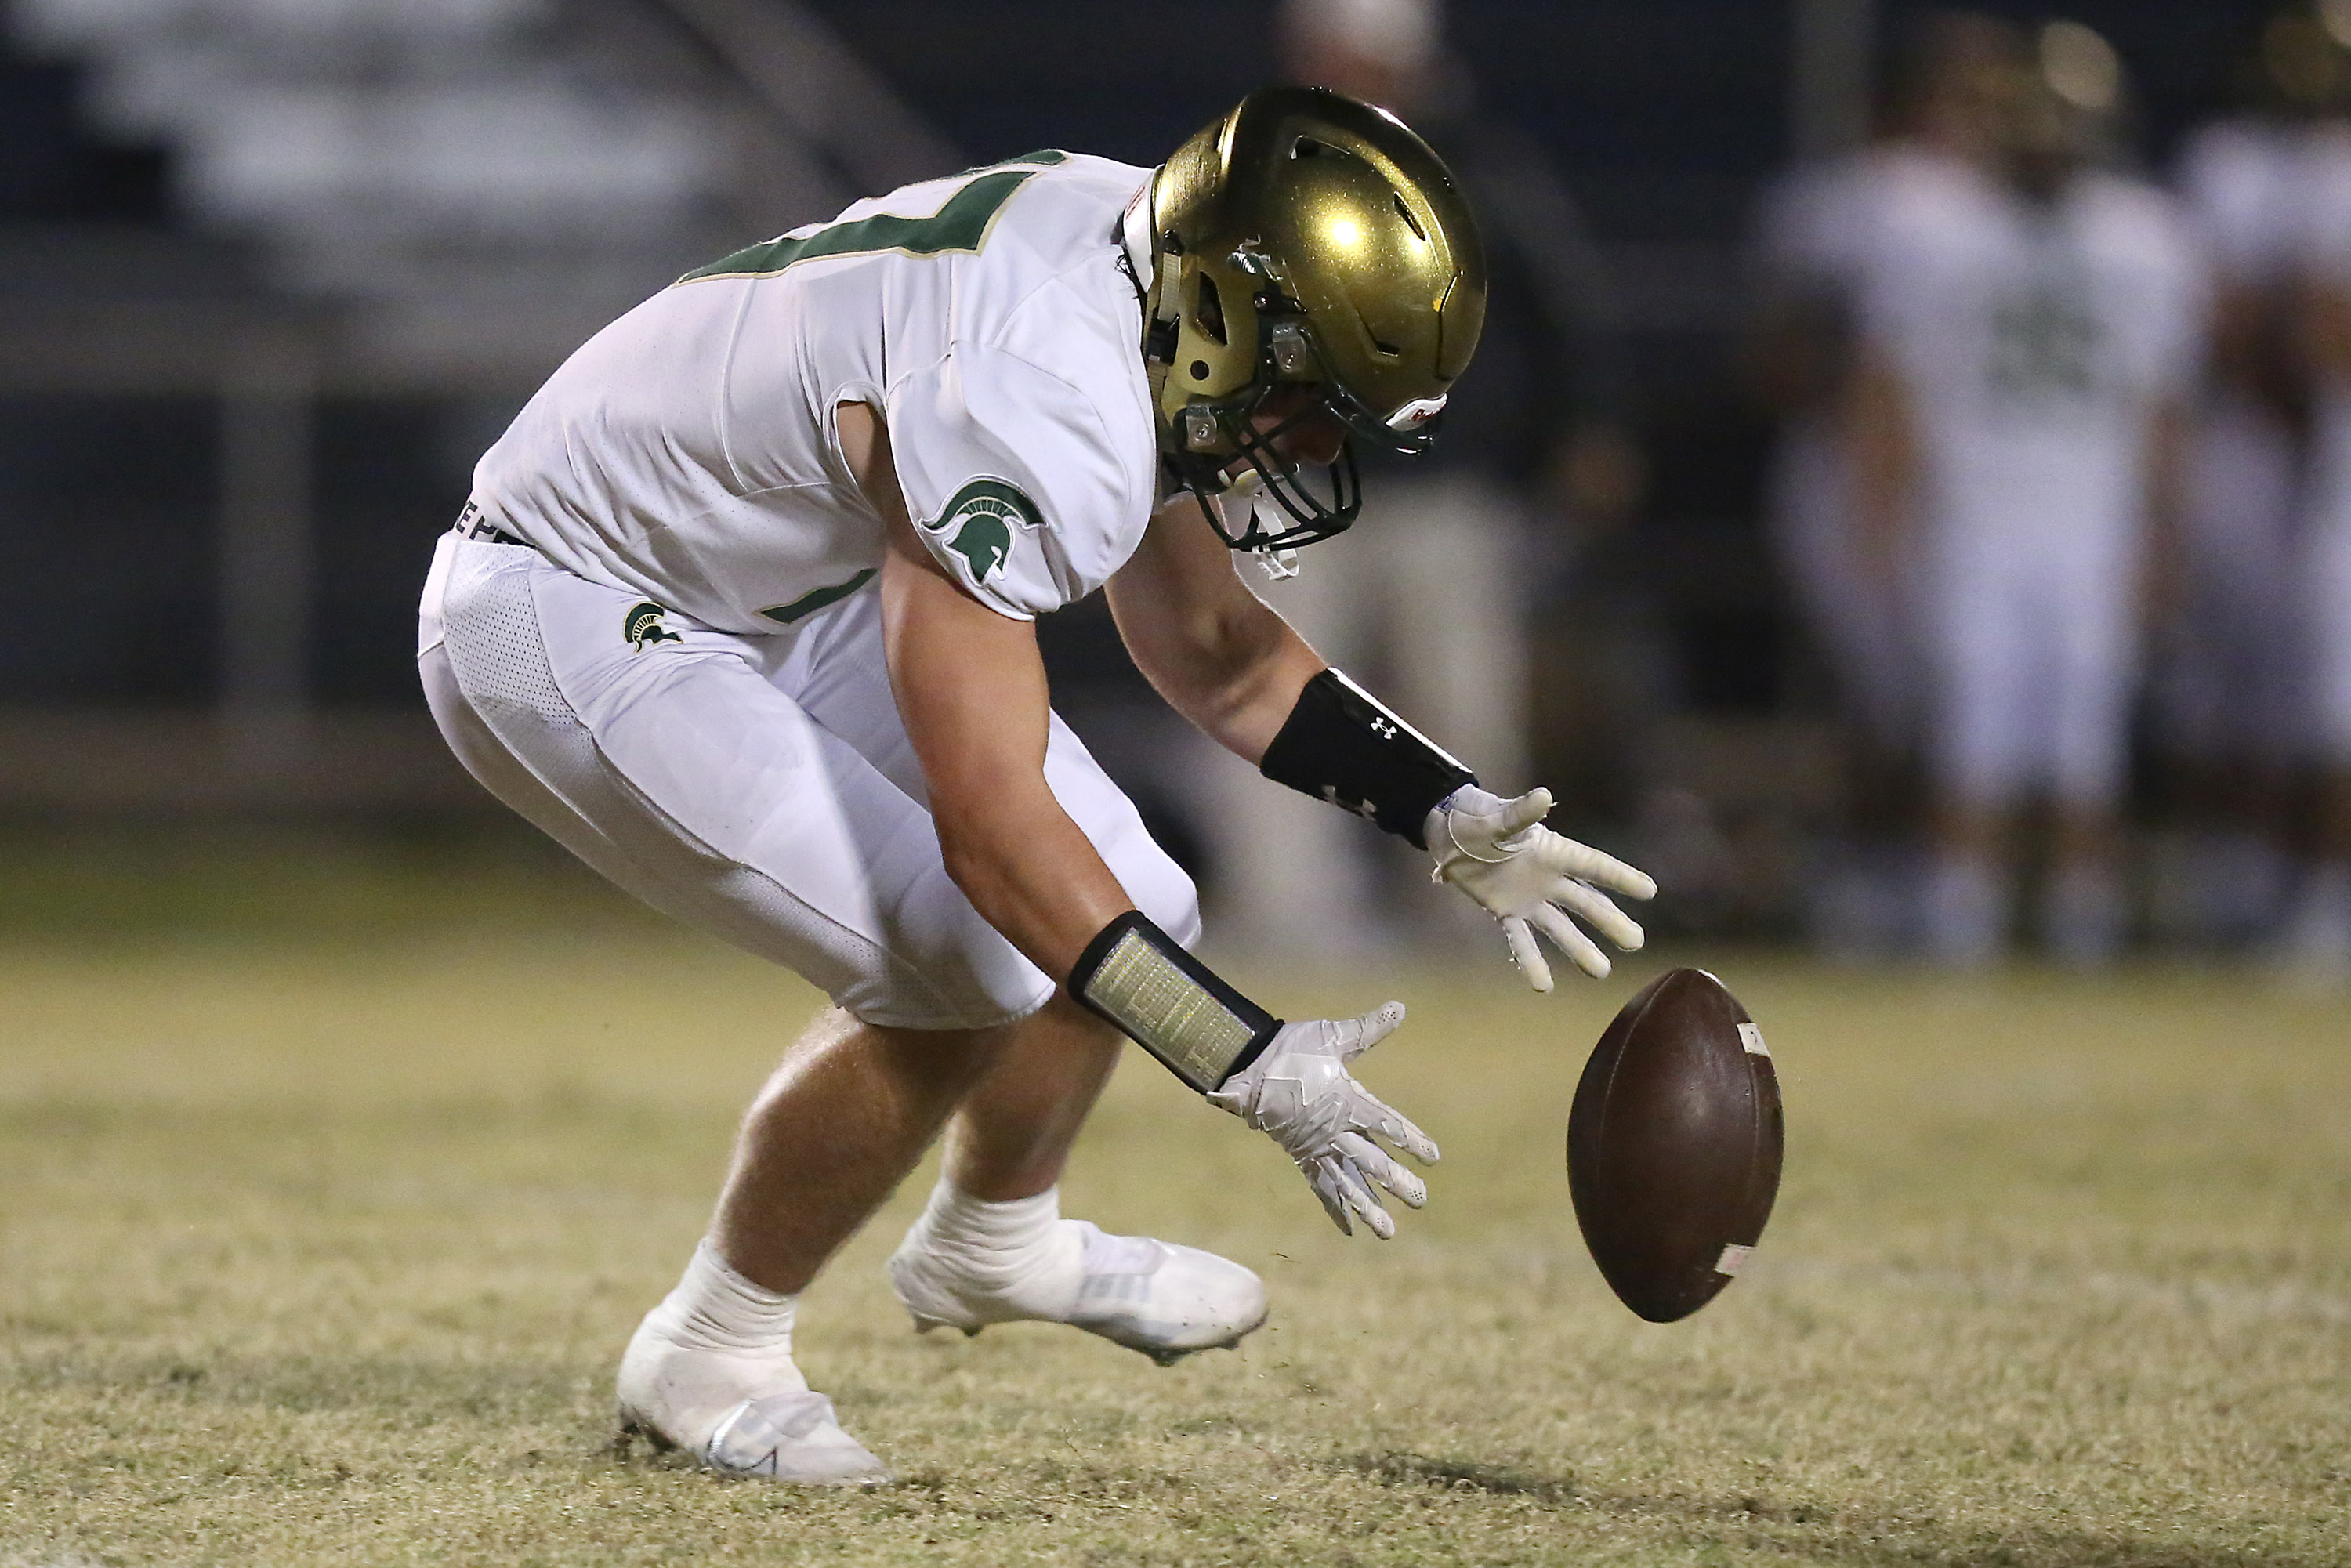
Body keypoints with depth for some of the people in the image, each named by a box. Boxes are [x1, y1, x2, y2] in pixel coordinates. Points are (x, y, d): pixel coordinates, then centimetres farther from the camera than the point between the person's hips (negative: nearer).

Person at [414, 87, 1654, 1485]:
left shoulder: (1156, 287, -7)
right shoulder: (1035, 421, -37)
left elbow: (1212, 649, 9)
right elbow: (995, 834, -35)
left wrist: (1457, 821, 0)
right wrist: (1249, 1067, -34)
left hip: (784, 594, 9)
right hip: (571, 631, -9)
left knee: (1130, 915, 6)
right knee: (967, 972, -18)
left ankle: (995, 1243, 35)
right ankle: (707, 1357, 2)